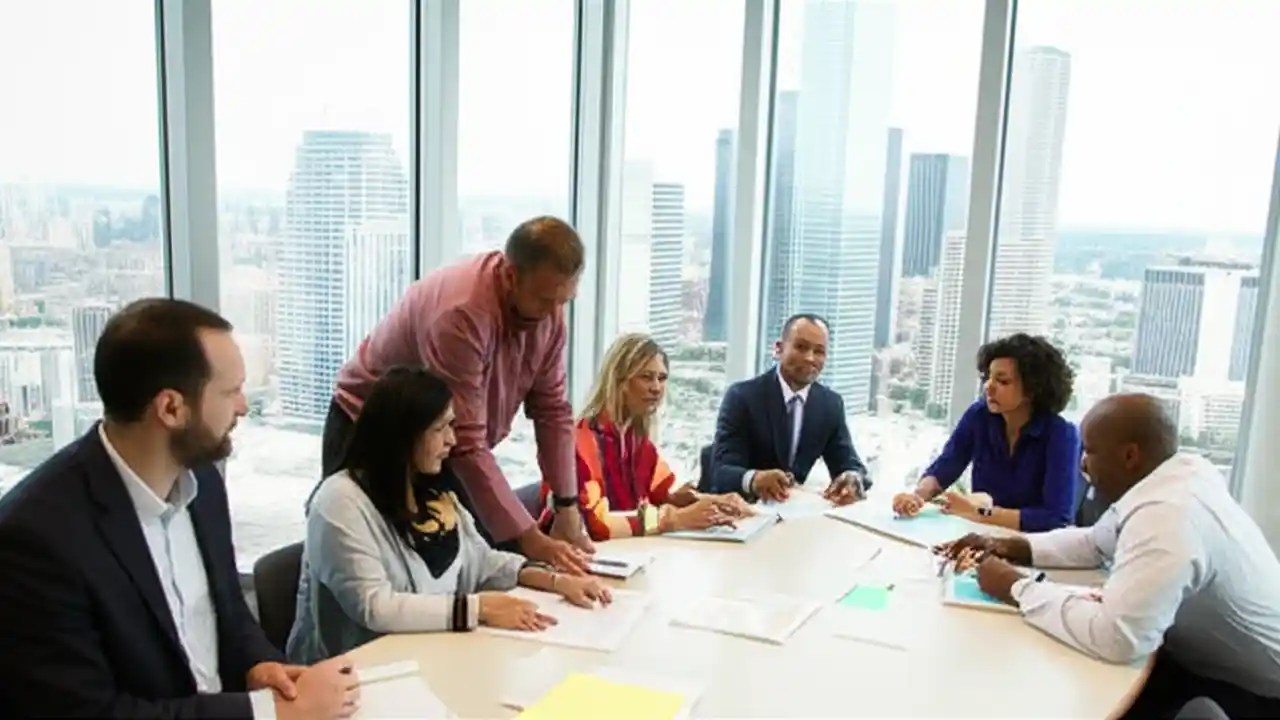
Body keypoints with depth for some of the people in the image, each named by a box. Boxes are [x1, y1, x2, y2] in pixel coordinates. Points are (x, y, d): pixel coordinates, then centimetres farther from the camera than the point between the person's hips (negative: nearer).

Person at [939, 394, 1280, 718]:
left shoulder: (1168, 513, -34)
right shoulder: (1172, 477, -3)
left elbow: (1115, 636, -41)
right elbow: (1095, 542, 11)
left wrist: (1016, 588, -27)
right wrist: (1009, 547, -4)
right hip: (1226, 657, 8)